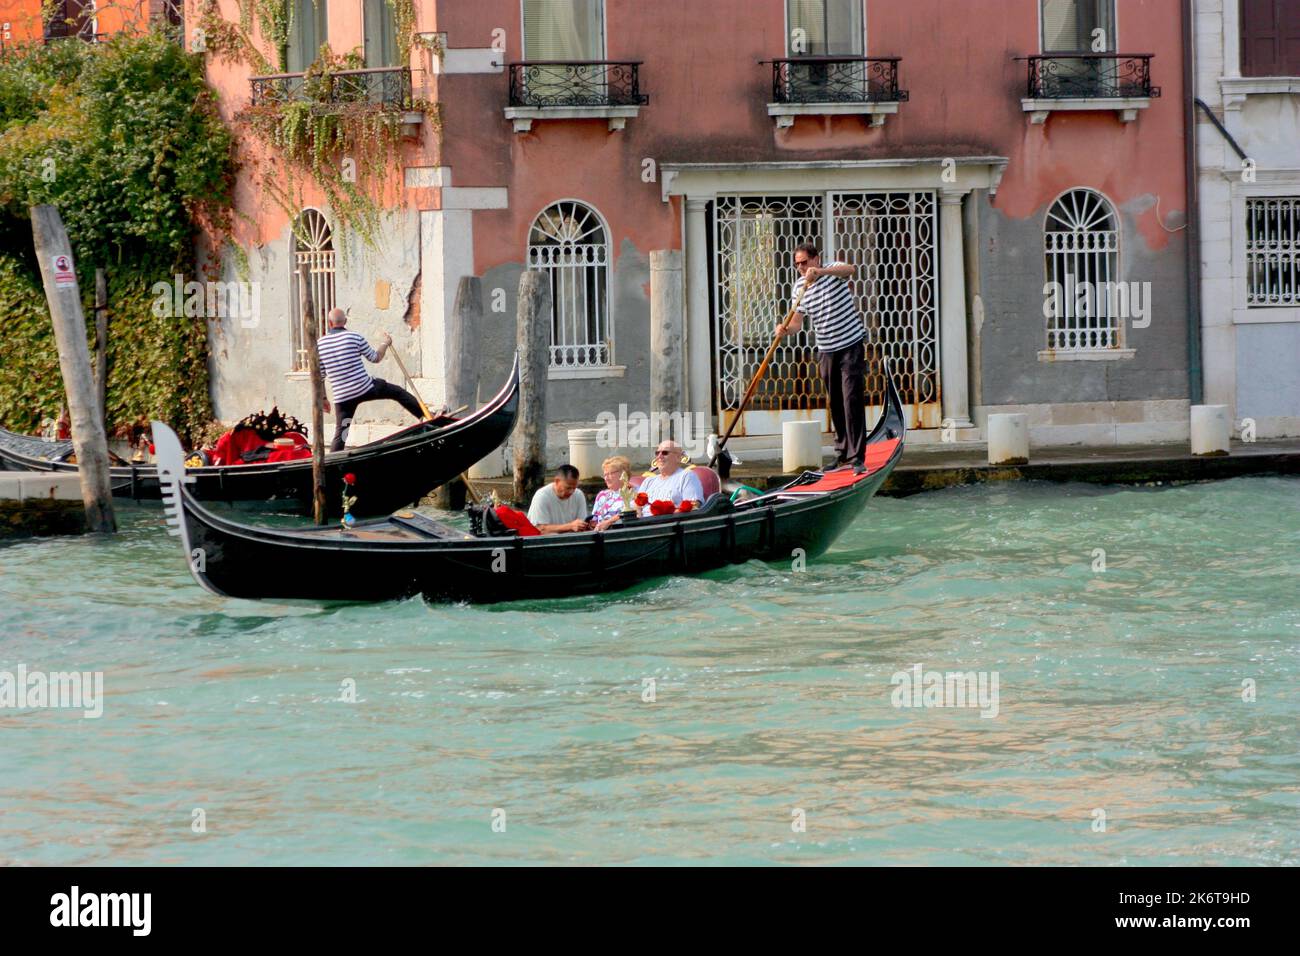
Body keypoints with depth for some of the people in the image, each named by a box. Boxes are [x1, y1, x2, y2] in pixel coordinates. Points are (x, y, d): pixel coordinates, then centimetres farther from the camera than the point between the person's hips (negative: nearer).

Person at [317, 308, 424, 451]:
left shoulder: (320, 345, 1)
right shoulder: (355, 338, -6)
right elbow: (375, 357, 5)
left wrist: (323, 399, 17)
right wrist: (386, 343, 24)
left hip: (342, 398, 2)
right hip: (365, 388, -2)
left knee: (340, 434, 7)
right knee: (399, 393, 19)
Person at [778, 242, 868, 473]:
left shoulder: (832, 270, -9)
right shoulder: (799, 287, 4)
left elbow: (850, 270, -32)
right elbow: (798, 320, 2)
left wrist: (821, 272, -48)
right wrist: (786, 329, -21)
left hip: (851, 345, -5)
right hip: (826, 350, 5)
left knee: (852, 400, -13)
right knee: (834, 403, 10)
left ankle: (857, 458, -15)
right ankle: (842, 453, 21)